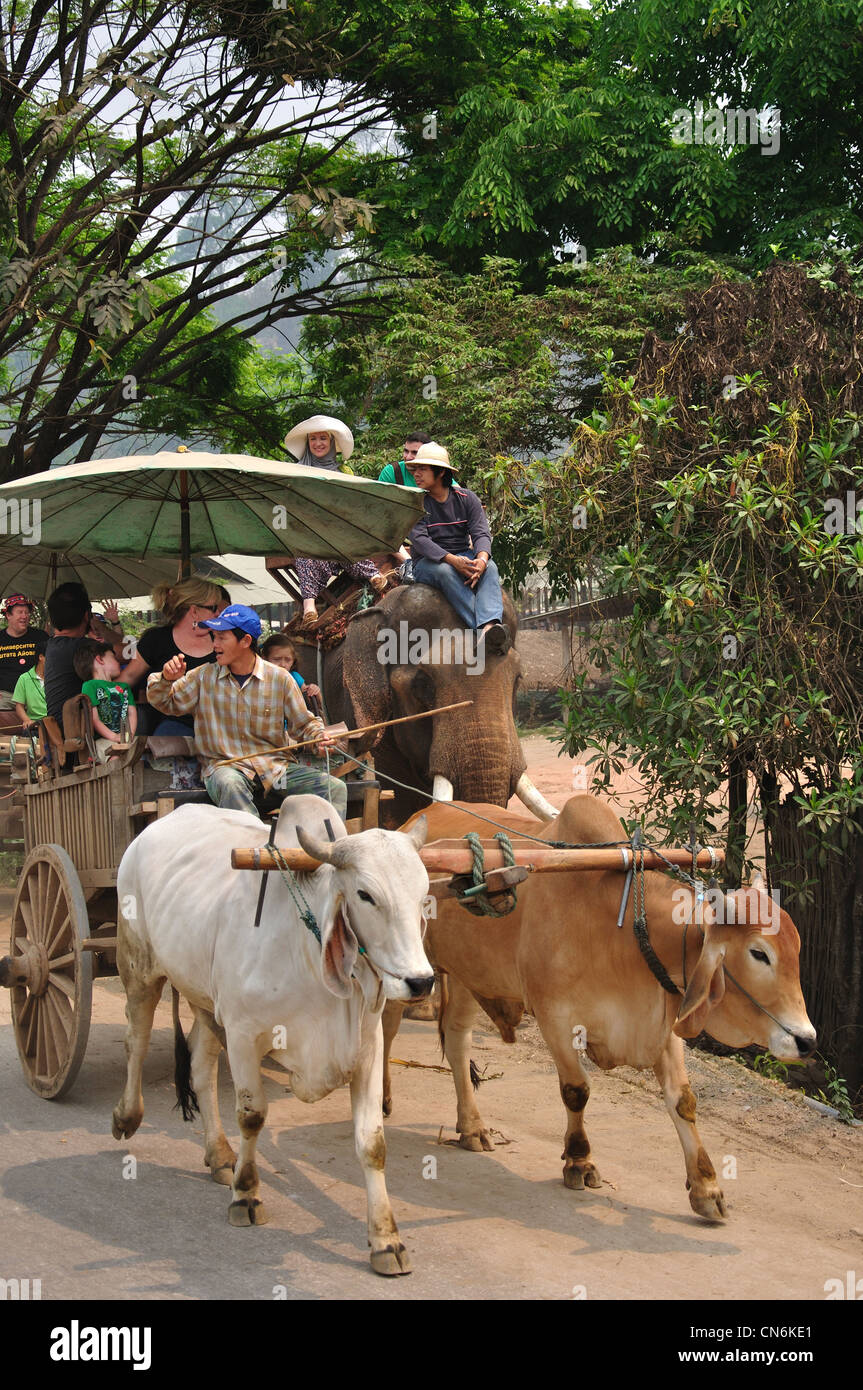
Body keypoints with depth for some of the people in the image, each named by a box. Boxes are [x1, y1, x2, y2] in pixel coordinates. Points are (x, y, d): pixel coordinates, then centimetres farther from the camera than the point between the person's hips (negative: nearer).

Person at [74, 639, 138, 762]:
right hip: (102, 740, -6)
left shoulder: (124, 687, 30)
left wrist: (130, 734, -4)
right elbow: (94, 719, -2)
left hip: (125, 738, 6)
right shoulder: (89, 686, 8)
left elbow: (132, 713, 18)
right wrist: (114, 737, -15)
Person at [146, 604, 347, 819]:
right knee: (229, 785, -40)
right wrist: (167, 680, -7)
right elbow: (165, 703, 14)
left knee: (335, 788, -17)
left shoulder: (279, 678, 2)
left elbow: (303, 723, 9)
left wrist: (319, 739, -12)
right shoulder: (203, 677, 5)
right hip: (225, 766, -1)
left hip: (275, 767, 2)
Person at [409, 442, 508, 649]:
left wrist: (482, 558, -29)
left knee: (490, 568, -29)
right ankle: (480, 626, -48)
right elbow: (419, 539, -15)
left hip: (464, 556, 2)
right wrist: (452, 560, -31)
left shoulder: (466, 498, 6)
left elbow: (481, 532, -4)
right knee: (445, 570, -37)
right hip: (427, 562, -2)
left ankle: (490, 625, -54)